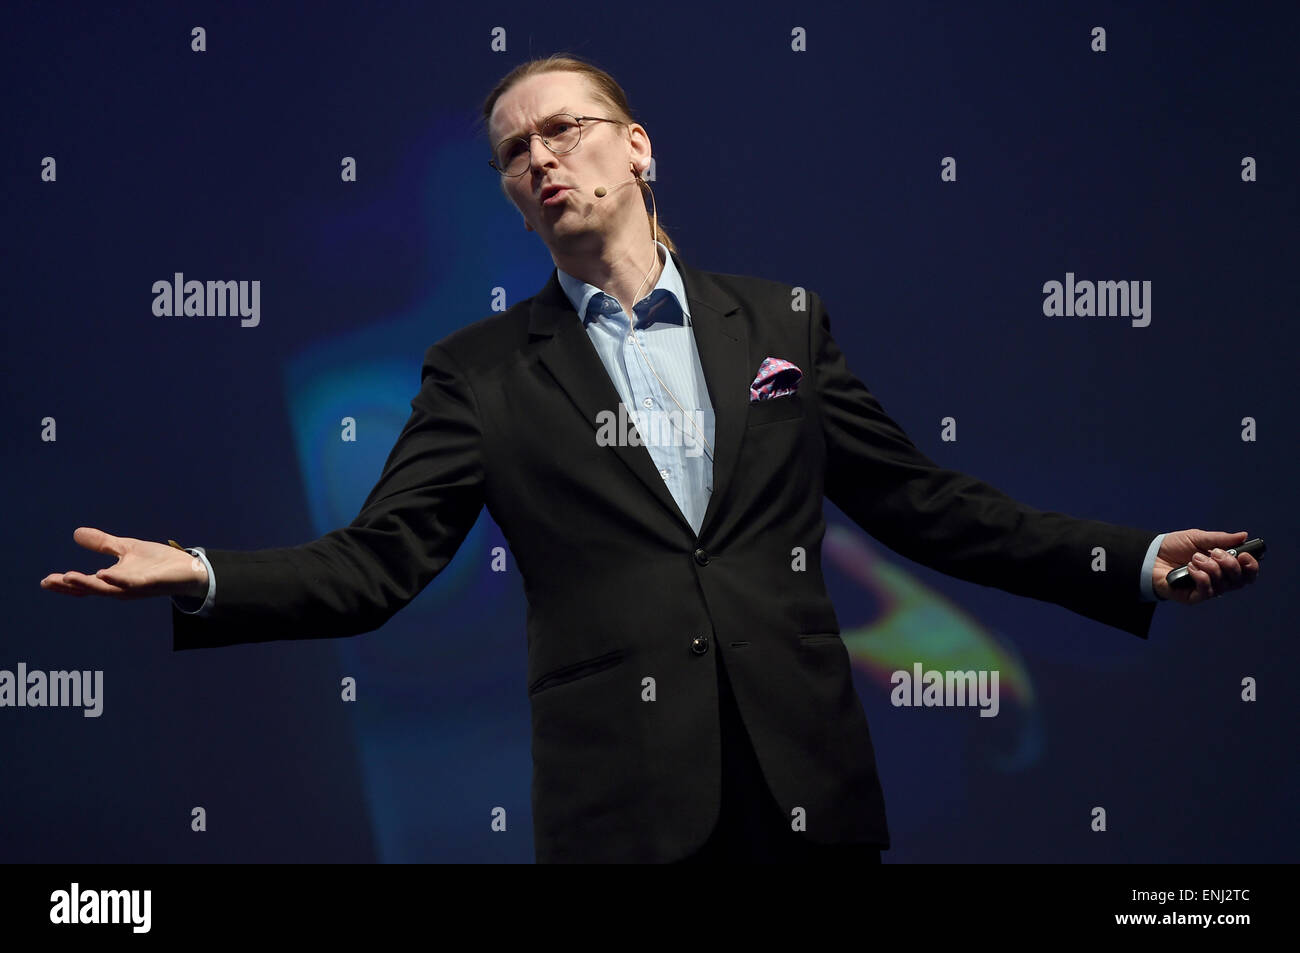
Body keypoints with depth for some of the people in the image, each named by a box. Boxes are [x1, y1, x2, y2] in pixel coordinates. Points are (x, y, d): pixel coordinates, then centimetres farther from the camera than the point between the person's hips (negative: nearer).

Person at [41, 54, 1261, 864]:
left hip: (807, 787, 2)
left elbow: (918, 500, 13)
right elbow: (378, 561, 1)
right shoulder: (480, 371, 8)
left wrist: (1134, 560, 6)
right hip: (620, 802, -1)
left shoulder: (780, 324, 12)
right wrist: (198, 576, -17)